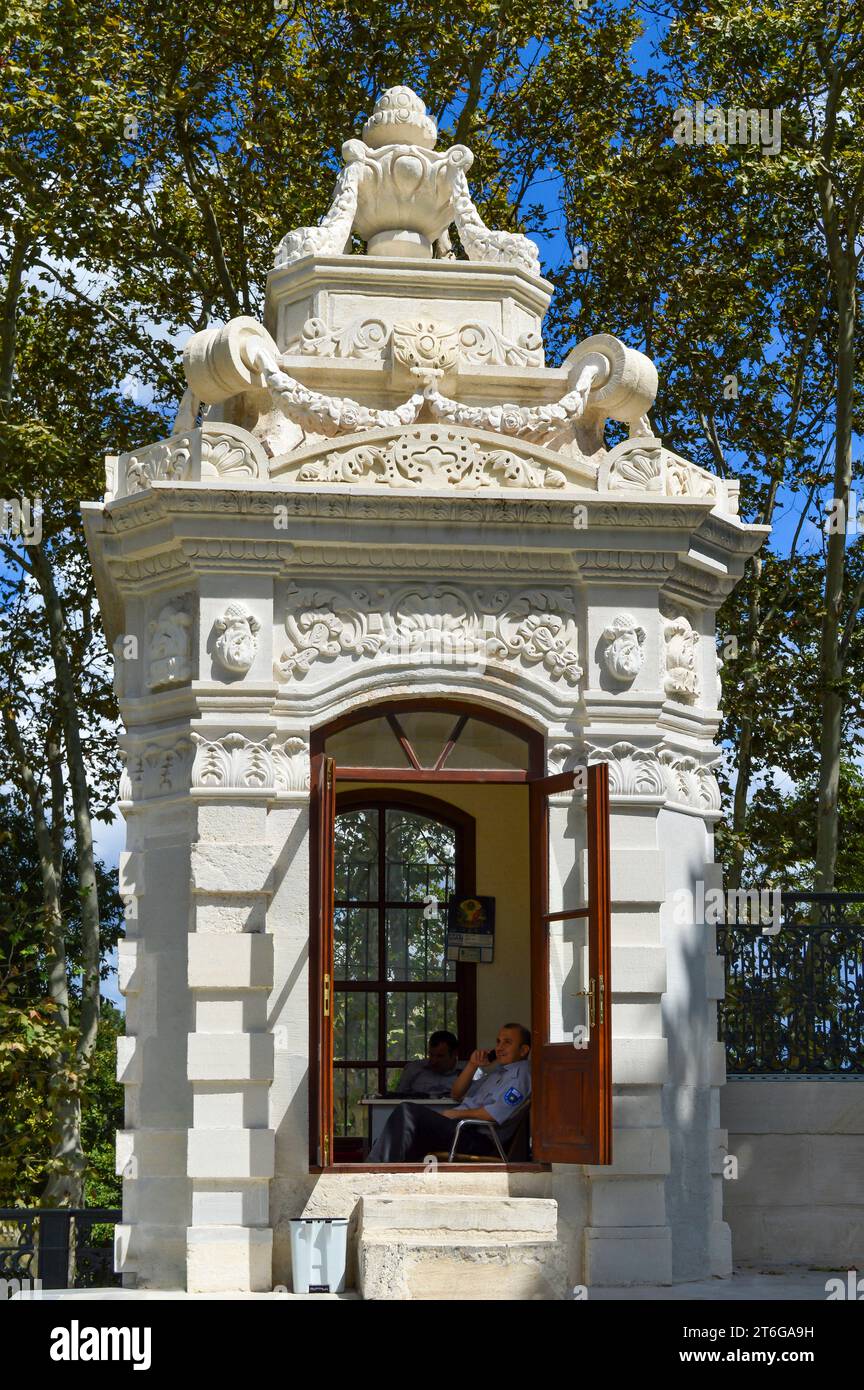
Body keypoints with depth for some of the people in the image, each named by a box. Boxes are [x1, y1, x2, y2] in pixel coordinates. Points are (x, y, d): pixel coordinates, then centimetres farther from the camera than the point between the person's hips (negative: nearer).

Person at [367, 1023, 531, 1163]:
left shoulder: (521, 1073, -2)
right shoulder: (497, 1071, 30)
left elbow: (495, 1114, -15)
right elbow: (456, 1094, 29)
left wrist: (456, 1114, -8)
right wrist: (472, 1065, 13)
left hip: (479, 1138, -10)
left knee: (408, 1111, -20)